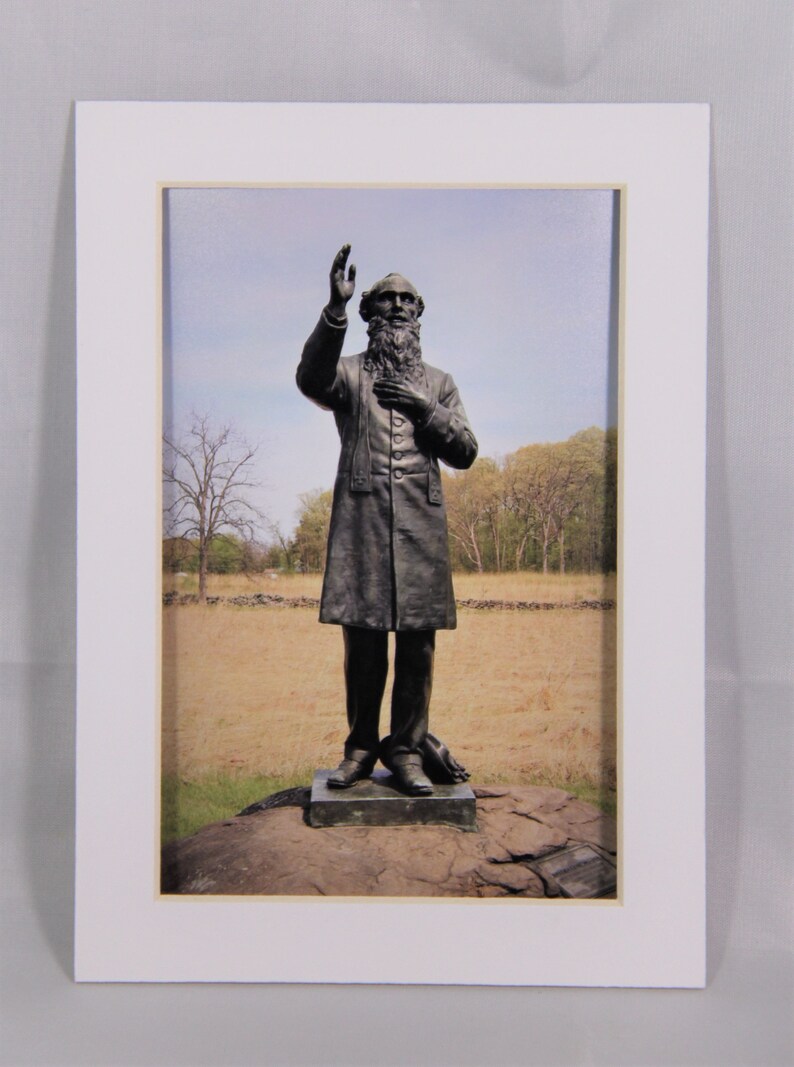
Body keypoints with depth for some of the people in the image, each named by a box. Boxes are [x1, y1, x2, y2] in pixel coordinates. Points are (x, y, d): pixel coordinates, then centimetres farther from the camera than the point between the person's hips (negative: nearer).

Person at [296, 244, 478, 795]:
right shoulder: (350, 372, 12)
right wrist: (335, 307, -23)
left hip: (421, 524, 2)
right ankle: (361, 747, 15)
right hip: (362, 520, -1)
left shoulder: (439, 383, 20)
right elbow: (311, 380, -13)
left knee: (417, 645, 1)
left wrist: (425, 409, -3)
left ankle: (407, 748, 13)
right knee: (363, 642, 1)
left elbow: (466, 451, 11)